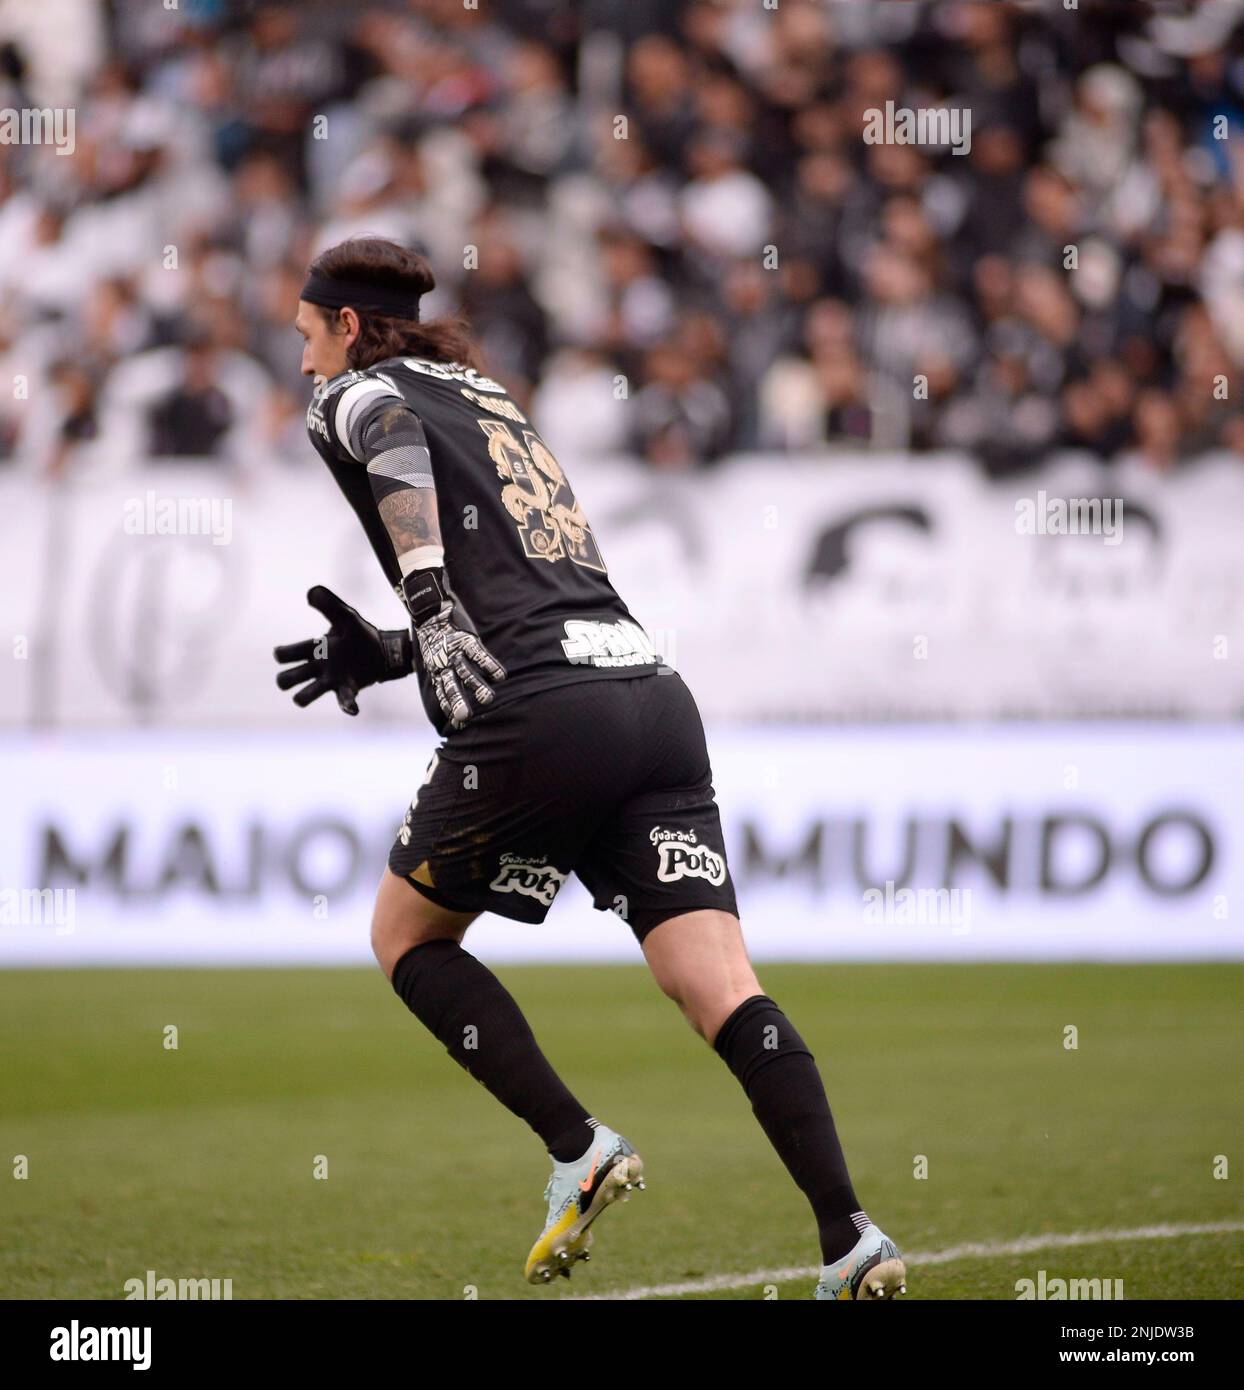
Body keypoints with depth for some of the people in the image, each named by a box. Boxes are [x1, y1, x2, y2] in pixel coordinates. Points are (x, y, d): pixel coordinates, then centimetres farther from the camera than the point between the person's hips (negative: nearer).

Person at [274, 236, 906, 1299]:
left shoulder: (354, 400, 10)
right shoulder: (489, 399, 32)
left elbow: (396, 440, -15)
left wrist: (429, 598, -22)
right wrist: (391, 653, 36)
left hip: (542, 713, -6)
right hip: (656, 693, 7)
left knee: (407, 934, 16)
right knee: (723, 988, -4)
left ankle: (579, 1150, 1)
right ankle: (850, 1239, -18)